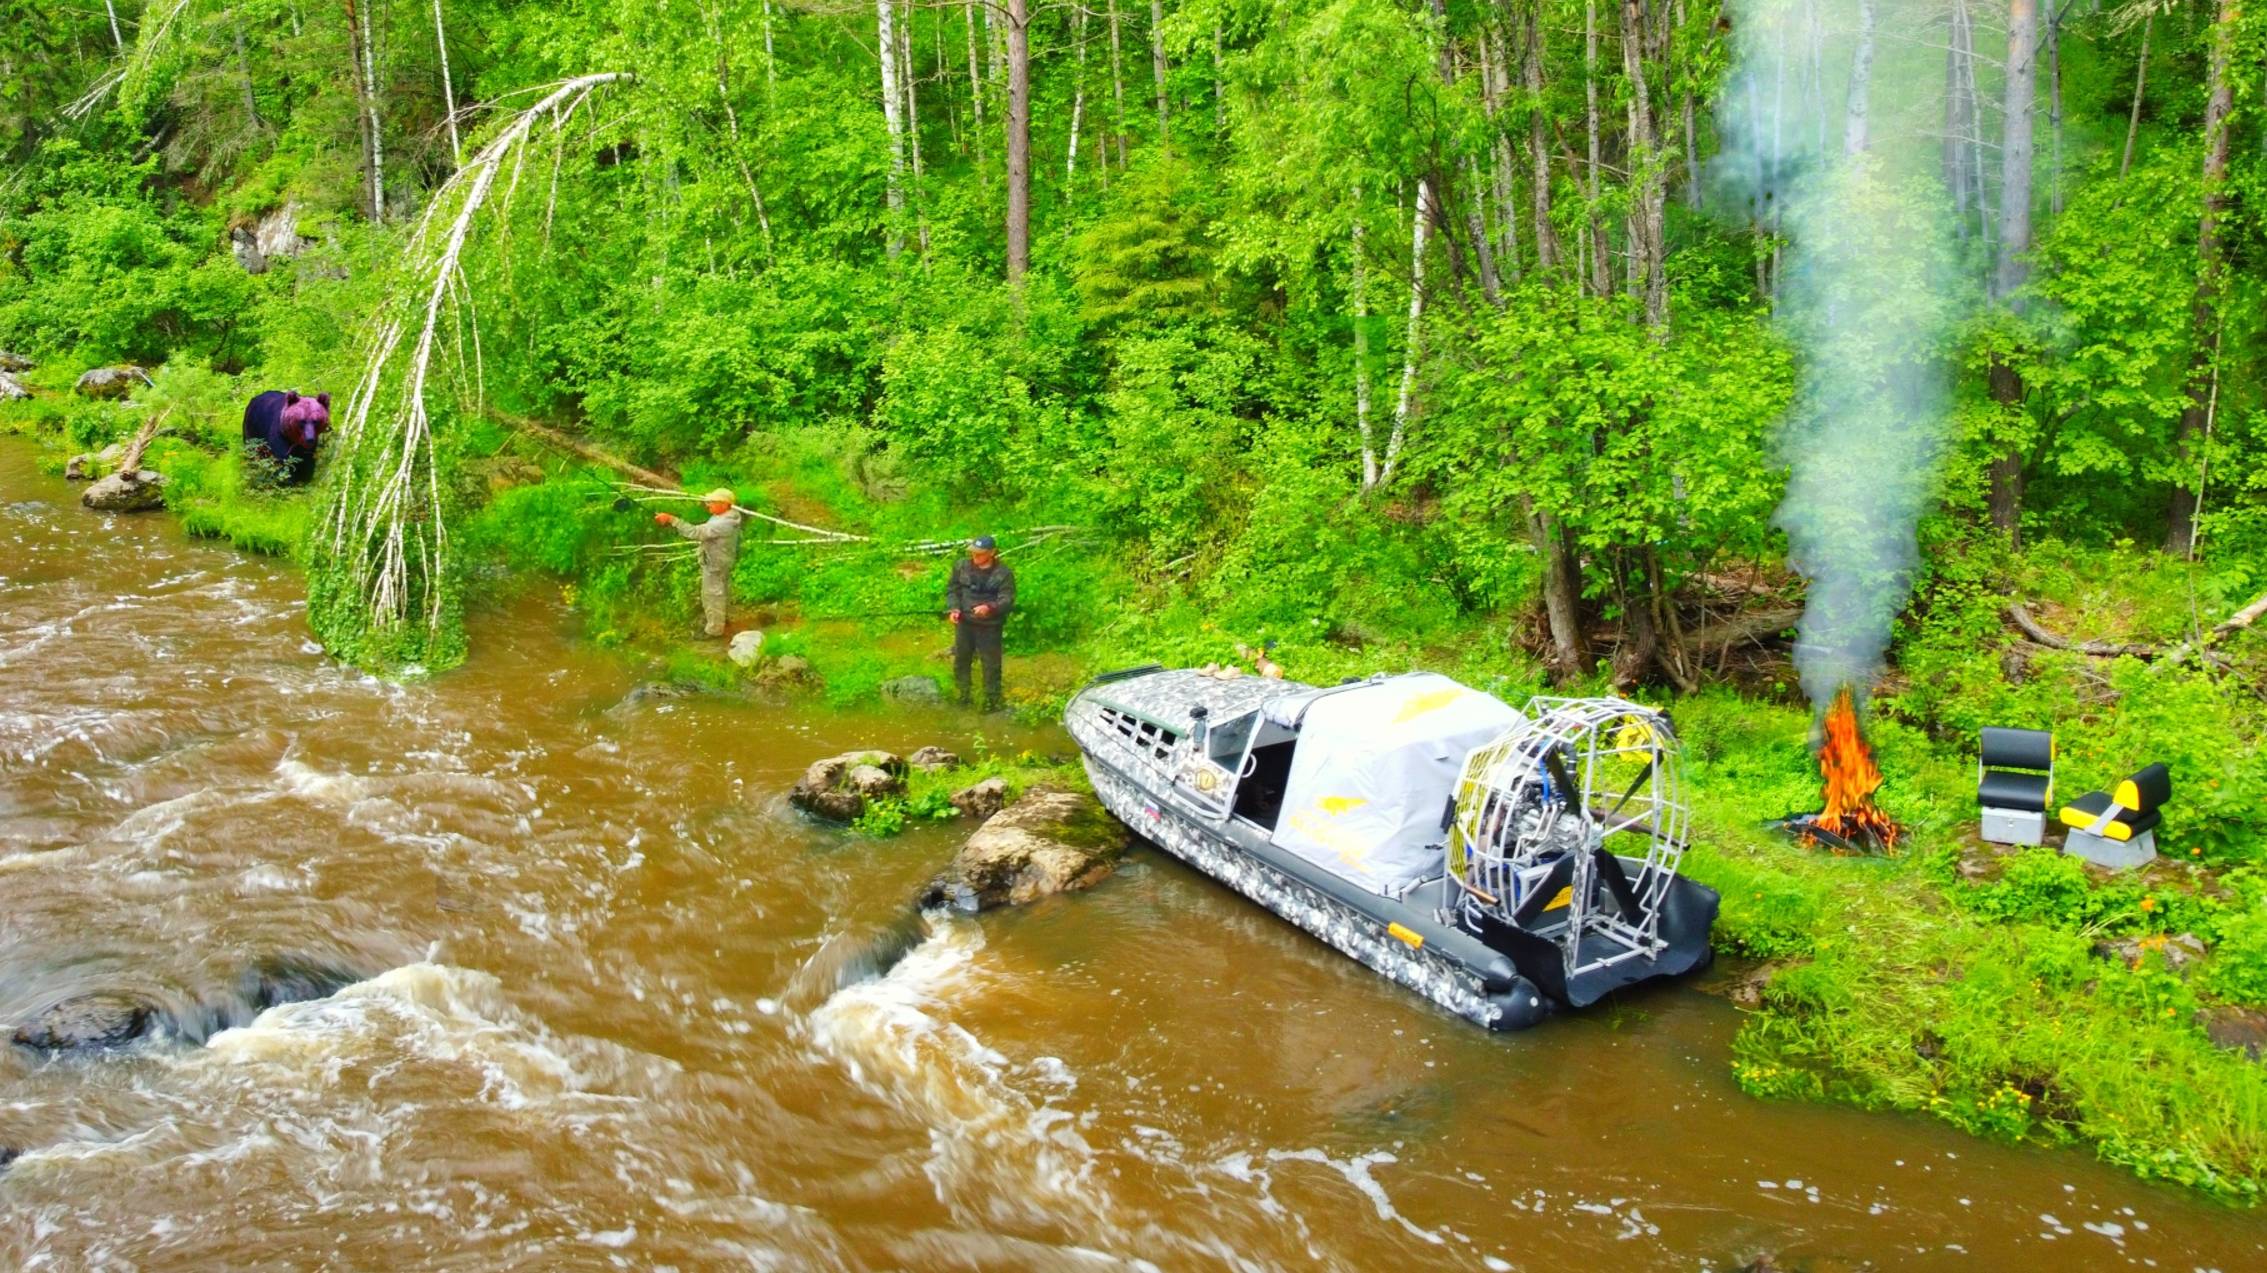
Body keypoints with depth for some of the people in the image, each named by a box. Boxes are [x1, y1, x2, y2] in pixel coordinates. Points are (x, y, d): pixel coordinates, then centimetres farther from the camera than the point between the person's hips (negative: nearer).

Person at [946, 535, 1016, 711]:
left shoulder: (1003, 573, -12)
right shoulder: (961, 566, -1)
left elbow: (1007, 600, -17)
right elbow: (952, 590, 7)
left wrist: (990, 608, -36)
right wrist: (953, 609, -11)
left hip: (990, 626, -4)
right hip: (964, 623, 4)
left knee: (991, 664, 5)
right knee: (961, 659, 16)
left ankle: (992, 700, 19)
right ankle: (963, 695, 34)